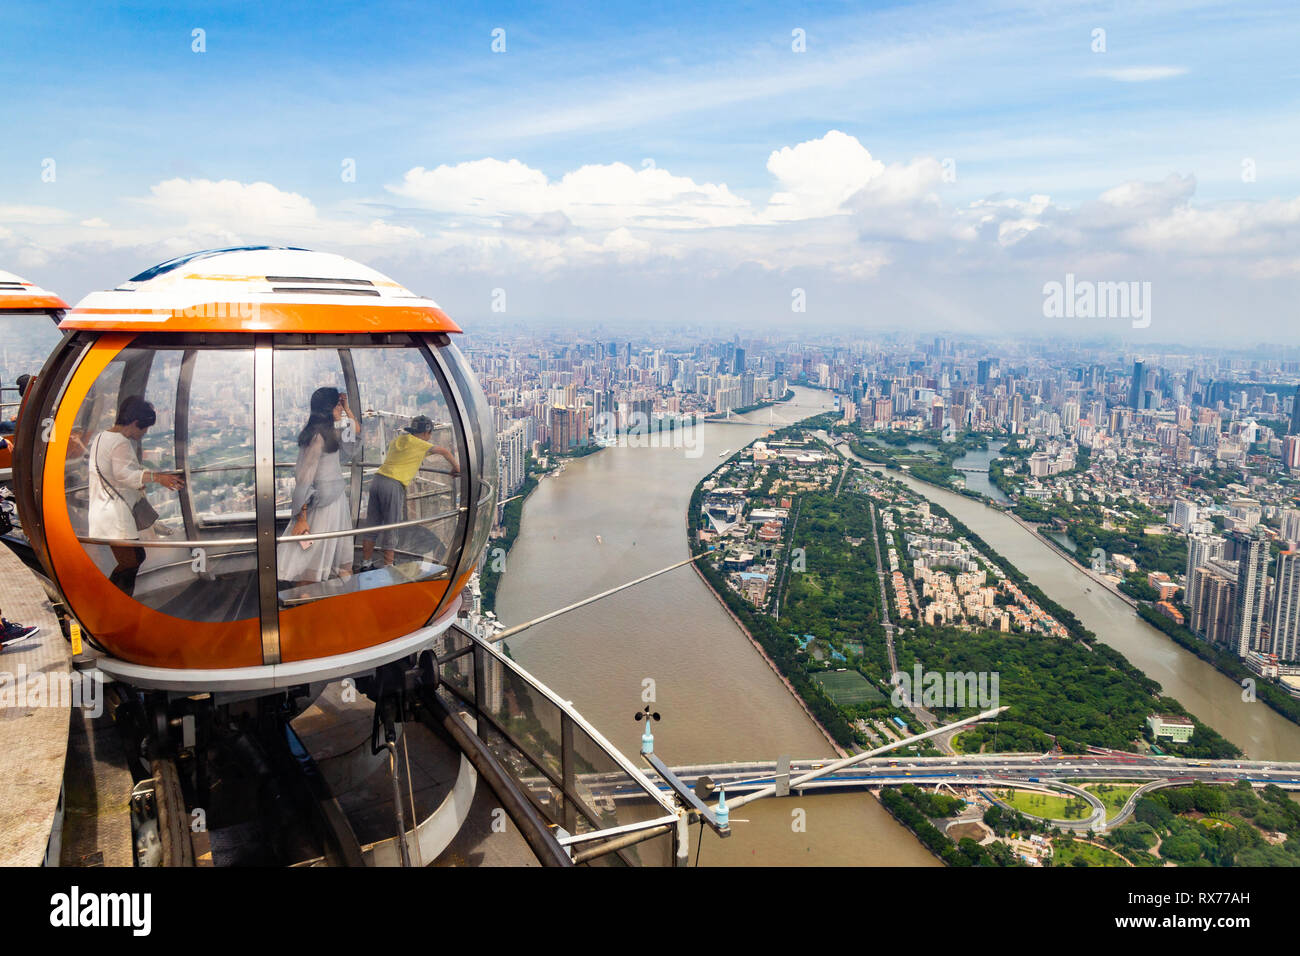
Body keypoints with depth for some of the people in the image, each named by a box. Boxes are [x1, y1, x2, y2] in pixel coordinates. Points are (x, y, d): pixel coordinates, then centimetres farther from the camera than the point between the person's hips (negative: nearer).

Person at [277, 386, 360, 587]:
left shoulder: (331, 432, 7)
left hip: (337, 499, 9)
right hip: (323, 503, -9)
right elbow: (304, 478, -21)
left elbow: (357, 432, 25)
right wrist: (301, 517, -21)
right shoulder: (317, 436, -19)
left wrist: (347, 408, 9)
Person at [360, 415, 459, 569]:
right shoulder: (419, 445, 0)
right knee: (391, 527, 1)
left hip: (378, 479, 7)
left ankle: (365, 564, 20)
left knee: (372, 523, 13)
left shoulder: (396, 440, 21)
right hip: (393, 485, -7)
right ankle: (388, 567, 5)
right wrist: (455, 468, 23)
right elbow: (445, 452, 8)